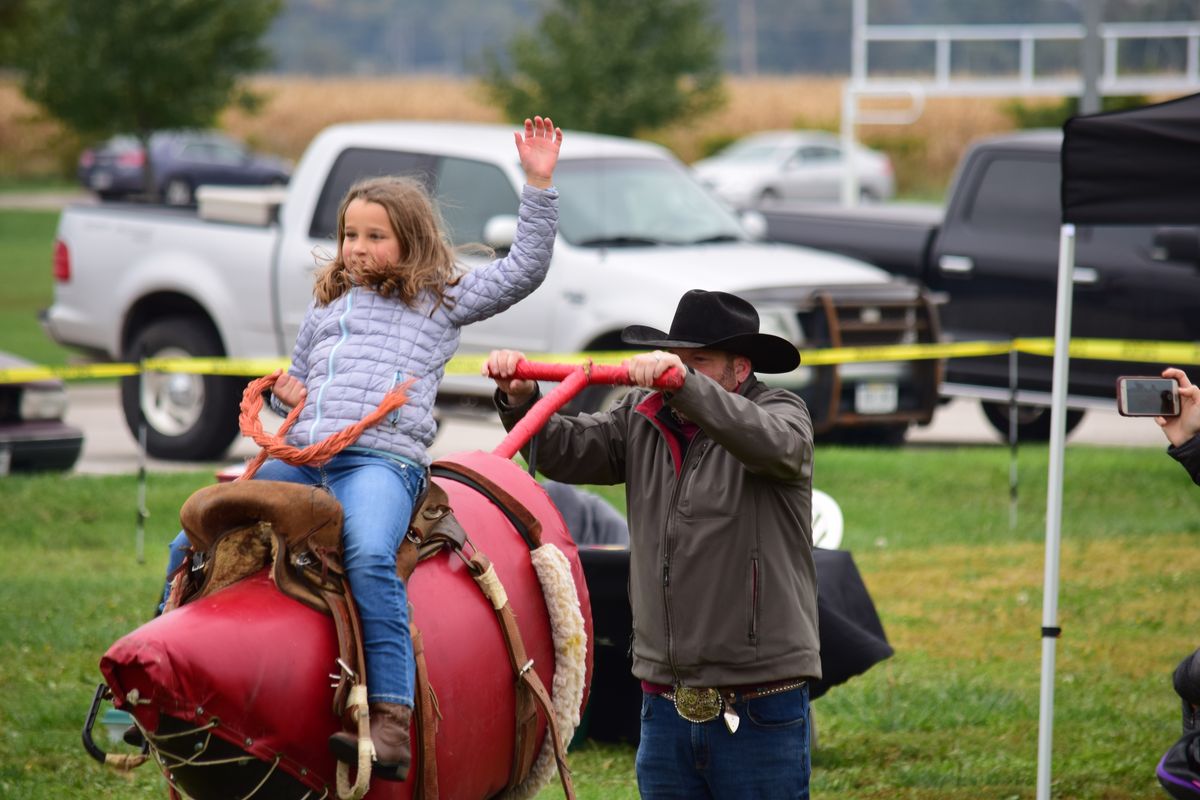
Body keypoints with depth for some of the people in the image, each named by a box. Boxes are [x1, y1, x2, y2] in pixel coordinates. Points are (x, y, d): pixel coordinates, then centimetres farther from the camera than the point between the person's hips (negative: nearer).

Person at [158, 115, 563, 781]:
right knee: (191, 545, -4)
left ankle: (392, 721, -40)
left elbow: (524, 269, 10)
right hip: (298, 459, 6)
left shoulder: (441, 300, 14)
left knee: (368, 556, -36)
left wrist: (538, 184, 5)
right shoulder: (325, 308, 28)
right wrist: (285, 396, 16)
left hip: (381, 458, -6)